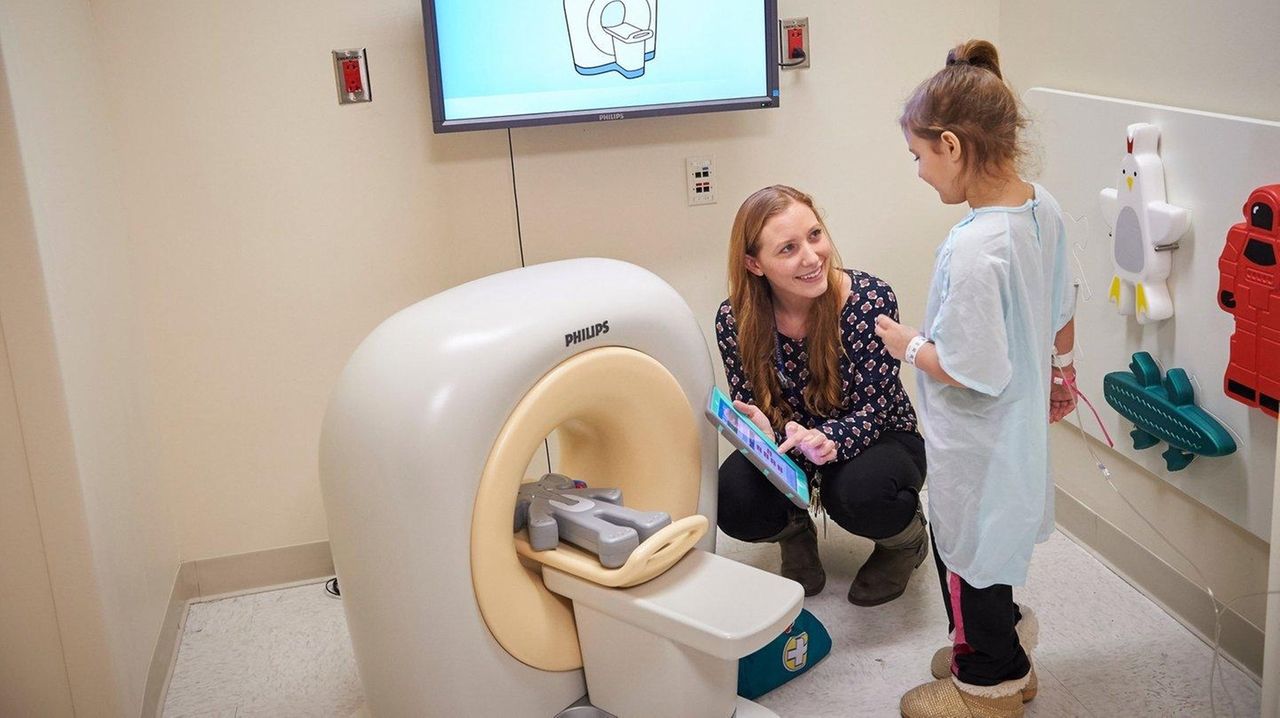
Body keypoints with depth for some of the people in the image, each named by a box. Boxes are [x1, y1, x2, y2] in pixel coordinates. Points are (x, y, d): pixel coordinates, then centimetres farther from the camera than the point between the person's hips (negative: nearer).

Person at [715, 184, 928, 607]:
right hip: (786, 449, 2)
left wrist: (825, 440, -44)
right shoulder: (734, 321, -17)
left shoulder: (871, 300, -25)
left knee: (858, 492, -36)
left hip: (879, 440, -2)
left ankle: (908, 537, 4)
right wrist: (765, 431, -35)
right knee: (733, 501, -28)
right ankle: (795, 534, 11)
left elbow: (872, 412, -22)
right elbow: (748, 412, -9)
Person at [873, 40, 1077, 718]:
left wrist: (909, 346, -13)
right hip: (1022, 427, 9)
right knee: (990, 547, 26)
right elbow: (1061, 316, 8)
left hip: (978, 445, -9)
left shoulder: (974, 248, -33)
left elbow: (974, 373, -29)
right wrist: (1060, 371, 25)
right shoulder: (1044, 207, -5)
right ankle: (1007, 655, 46)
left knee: (968, 556, 13)